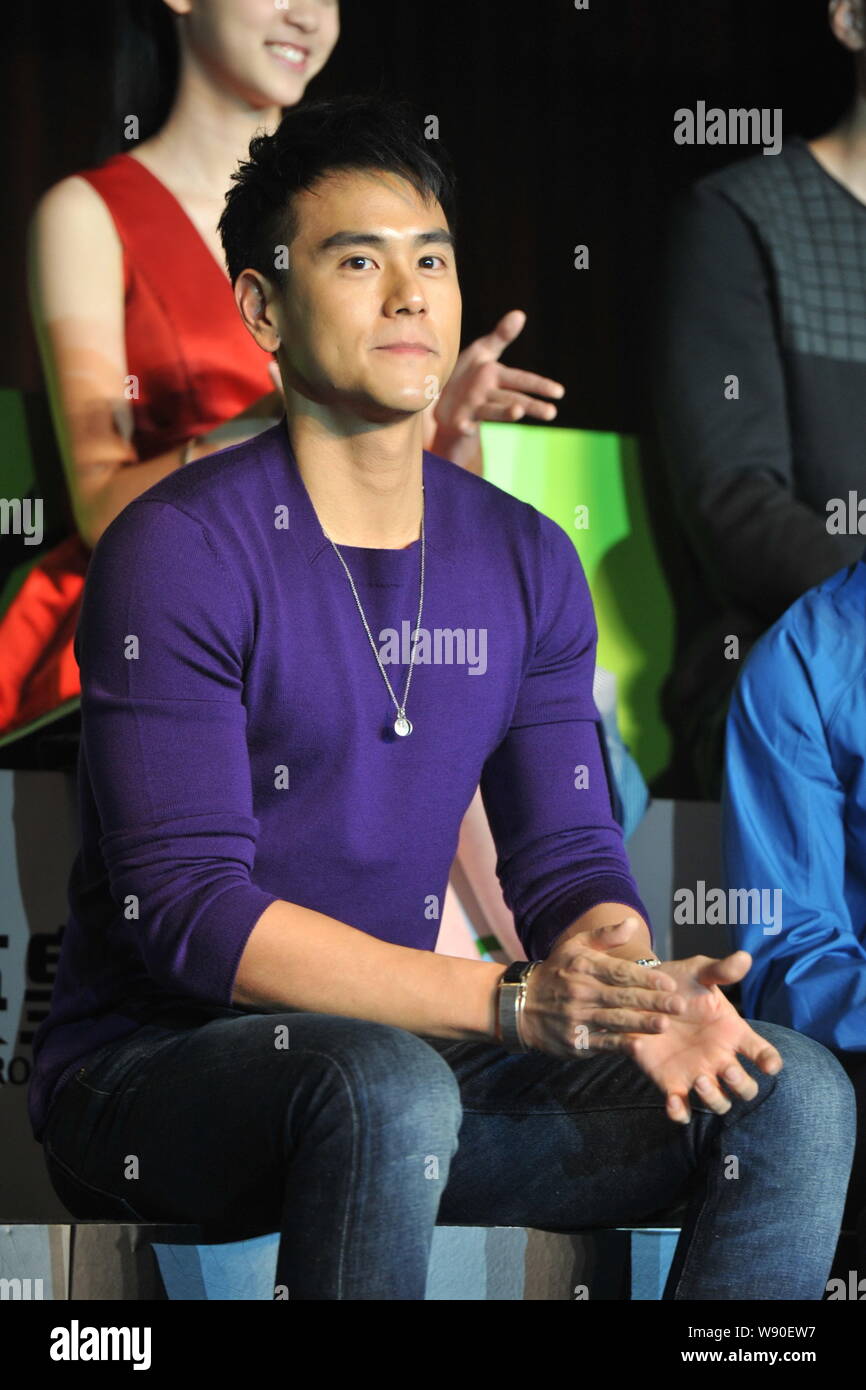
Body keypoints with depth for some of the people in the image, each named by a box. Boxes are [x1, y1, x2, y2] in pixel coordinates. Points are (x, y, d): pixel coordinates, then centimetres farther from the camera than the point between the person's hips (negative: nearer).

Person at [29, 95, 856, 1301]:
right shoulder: (175, 553, -12)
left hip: (402, 1047, 6)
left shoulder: (525, 562, 8)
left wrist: (638, 996, -18)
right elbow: (188, 910, -19)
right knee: (386, 1087, -39)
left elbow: (569, 857, 7)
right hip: (149, 1069, -6)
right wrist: (509, 1003, -28)